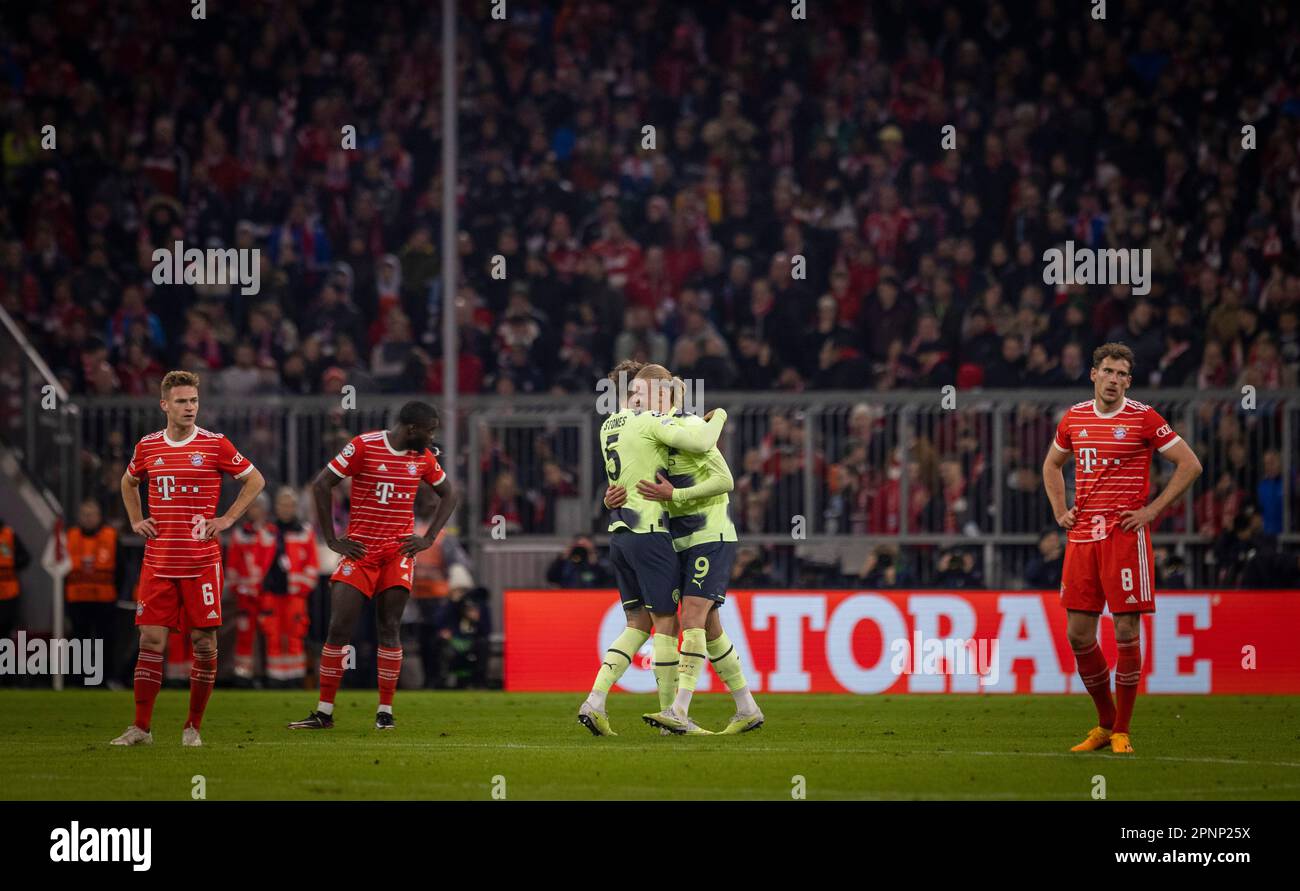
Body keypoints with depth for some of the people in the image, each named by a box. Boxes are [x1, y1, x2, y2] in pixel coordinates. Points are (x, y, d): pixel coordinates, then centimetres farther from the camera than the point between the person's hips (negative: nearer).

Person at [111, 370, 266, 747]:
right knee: (151, 640, -3)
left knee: (204, 642, 0)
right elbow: (129, 482, 28)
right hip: (158, 561, 2)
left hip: (201, 562, -2)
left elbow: (255, 480, 7)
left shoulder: (215, 445, -1)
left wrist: (228, 519, 0)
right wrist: (136, 520, 14)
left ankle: (193, 727, 10)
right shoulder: (148, 447, 8)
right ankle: (141, 728, 0)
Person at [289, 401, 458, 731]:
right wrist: (332, 540, -7)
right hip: (359, 550, -3)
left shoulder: (423, 458, 5)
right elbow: (321, 485, -7)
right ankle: (324, 712, 0)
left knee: (389, 629, -1)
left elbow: (448, 494, 19)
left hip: (399, 551, 3)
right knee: (339, 628, -5)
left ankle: (385, 712, 4)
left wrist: (429, 539, 7)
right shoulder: (364, 446, -8)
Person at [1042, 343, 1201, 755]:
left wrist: (1153, 509, -8)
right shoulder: (1074, 418, 10)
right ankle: (1105, 724, 18)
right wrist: (1060, 511, 13)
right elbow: (1052, 464, 28)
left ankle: (1122, 731, 3)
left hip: (1125, 533, -5)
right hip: (1082, 535, 5)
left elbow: (1190, 464, -2)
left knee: (1126, 631, -6)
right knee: (1078, 634, 3)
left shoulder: (1143, 418, -3)